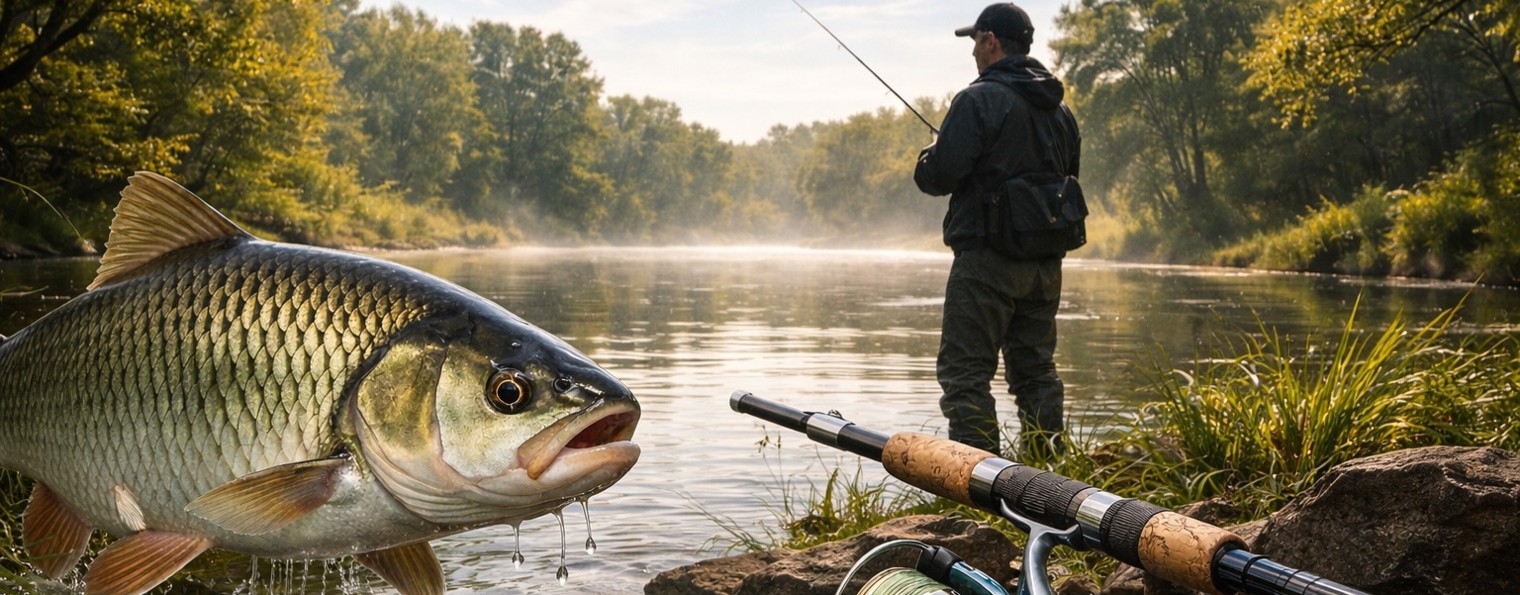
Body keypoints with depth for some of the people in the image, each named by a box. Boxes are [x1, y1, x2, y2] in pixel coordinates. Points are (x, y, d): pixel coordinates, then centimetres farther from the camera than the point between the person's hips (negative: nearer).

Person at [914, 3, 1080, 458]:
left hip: (987, 259, -8)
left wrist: (926, 160, 6)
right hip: (1045, 263, 8)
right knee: (1036, 370, 15)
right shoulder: (1059, 108, 14)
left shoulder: (979, 100, -12)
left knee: (965, 373, -4)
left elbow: (939, 175, -16)